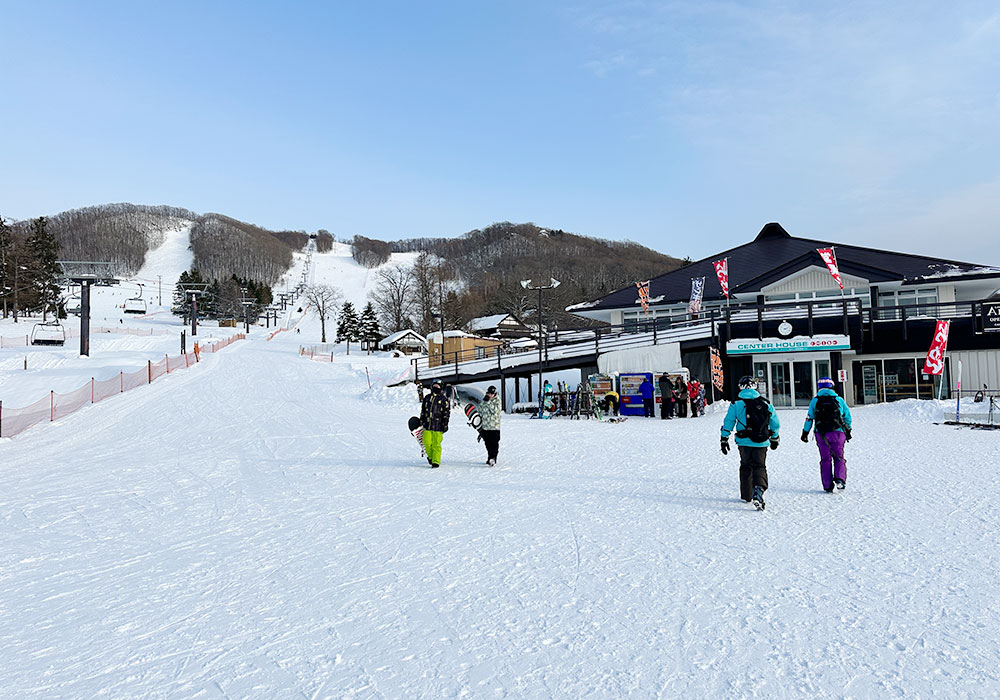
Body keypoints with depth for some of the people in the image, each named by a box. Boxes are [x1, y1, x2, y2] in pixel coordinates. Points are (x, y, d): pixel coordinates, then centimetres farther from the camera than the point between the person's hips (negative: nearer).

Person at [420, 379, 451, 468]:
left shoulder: (444, 399, 2)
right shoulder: (427, 397, 14)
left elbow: (446, 413, 0)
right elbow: (423, 410, 22)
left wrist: (445, 424, -5)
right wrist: (421, 420, 18)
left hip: (438, 425, -4)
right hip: (427, 424, 4)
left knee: (436, 444, -5)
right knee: (427, 442, 0)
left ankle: (436, 461, 3)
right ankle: (430, 456, 24)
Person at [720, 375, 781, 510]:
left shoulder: (736, 404, -5)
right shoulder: (765, 403, 2)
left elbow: (728, 423, -3)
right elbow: (775, 423, 10)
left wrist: (724, 440, 6)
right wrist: (774, 438, 24)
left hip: (744, 442, 0)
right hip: (761, 443, 0)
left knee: (745, 467, 16)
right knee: (759, 467, 6)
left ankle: (746, 495, 26)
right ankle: (759, 490, -20)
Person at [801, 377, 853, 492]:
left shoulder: (815, 401, 3)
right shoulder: (839, 400, 6)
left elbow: (809, 418, 3)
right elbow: (847, 417, 12)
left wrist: (805, 432, 12)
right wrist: (848, 431, 24)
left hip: (821, 434, 0)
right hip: (837, 432, 0)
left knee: (825, 459, 7)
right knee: (839, 458, 12)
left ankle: (827, 486, 4)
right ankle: (840, 479, -10)